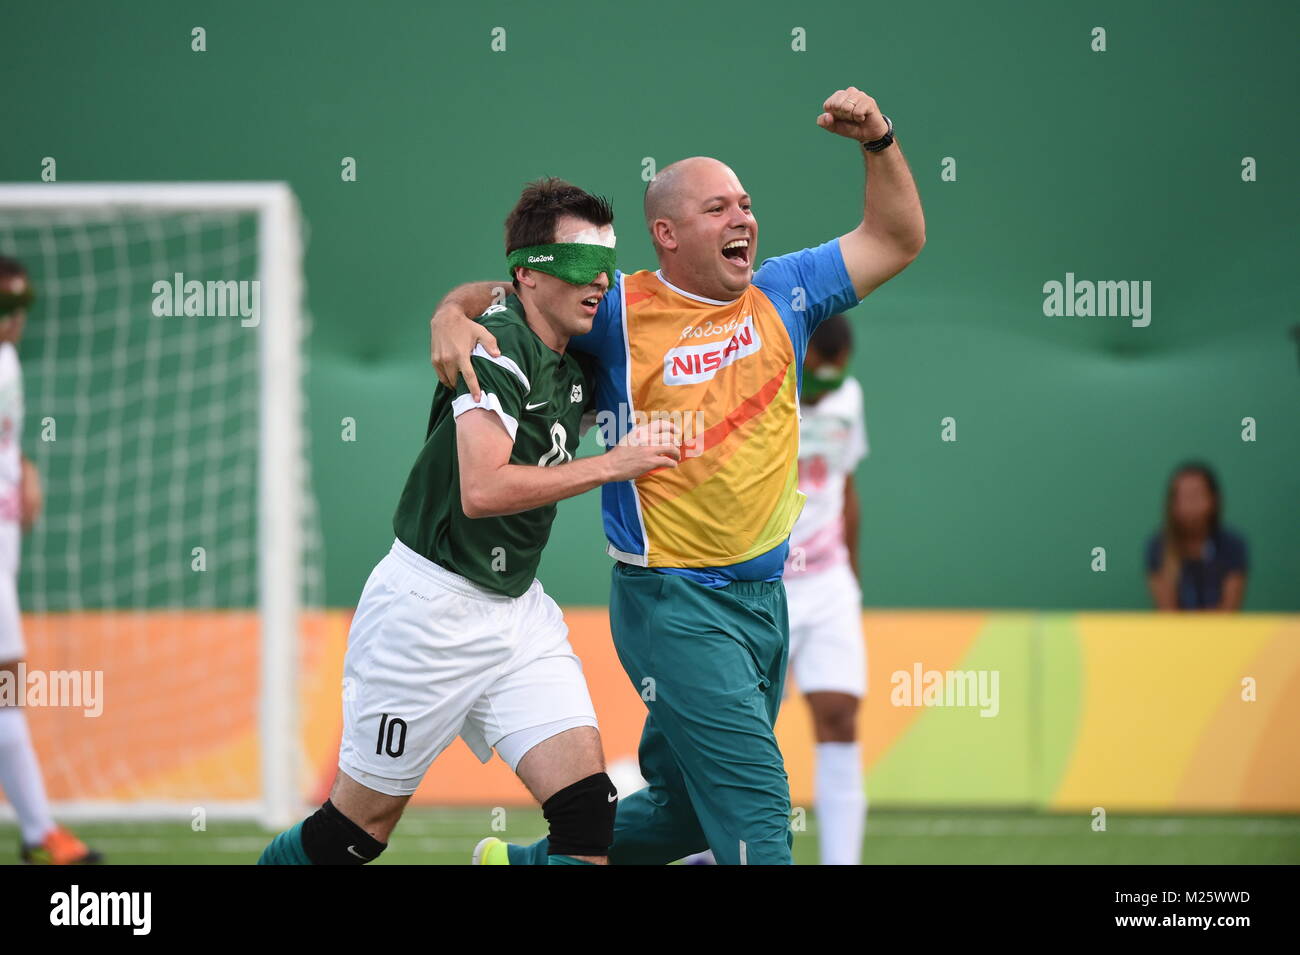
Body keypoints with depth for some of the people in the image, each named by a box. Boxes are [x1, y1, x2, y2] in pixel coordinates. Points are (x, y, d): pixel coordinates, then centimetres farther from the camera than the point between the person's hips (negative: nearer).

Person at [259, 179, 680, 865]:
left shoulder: (572, 361, 8)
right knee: (357, 828, 3)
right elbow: (482, 489, -28)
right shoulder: (500, 344, -17)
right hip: (429, 608, -8)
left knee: (587, 810, -8)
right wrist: (612, 465, -22)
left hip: (518, 610, 8)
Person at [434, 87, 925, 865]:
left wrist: (879, 143, -1)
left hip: (762, 593, 6)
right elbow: (500, 296, 3)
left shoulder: (782, 296, 6)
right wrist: (453, 318, -19)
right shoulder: (620, 311, -6)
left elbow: (896, 240, 12)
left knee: (686, 813, 18)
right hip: (672, 601, -6)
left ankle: (523, 863, 36)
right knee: (754, 805, -15)